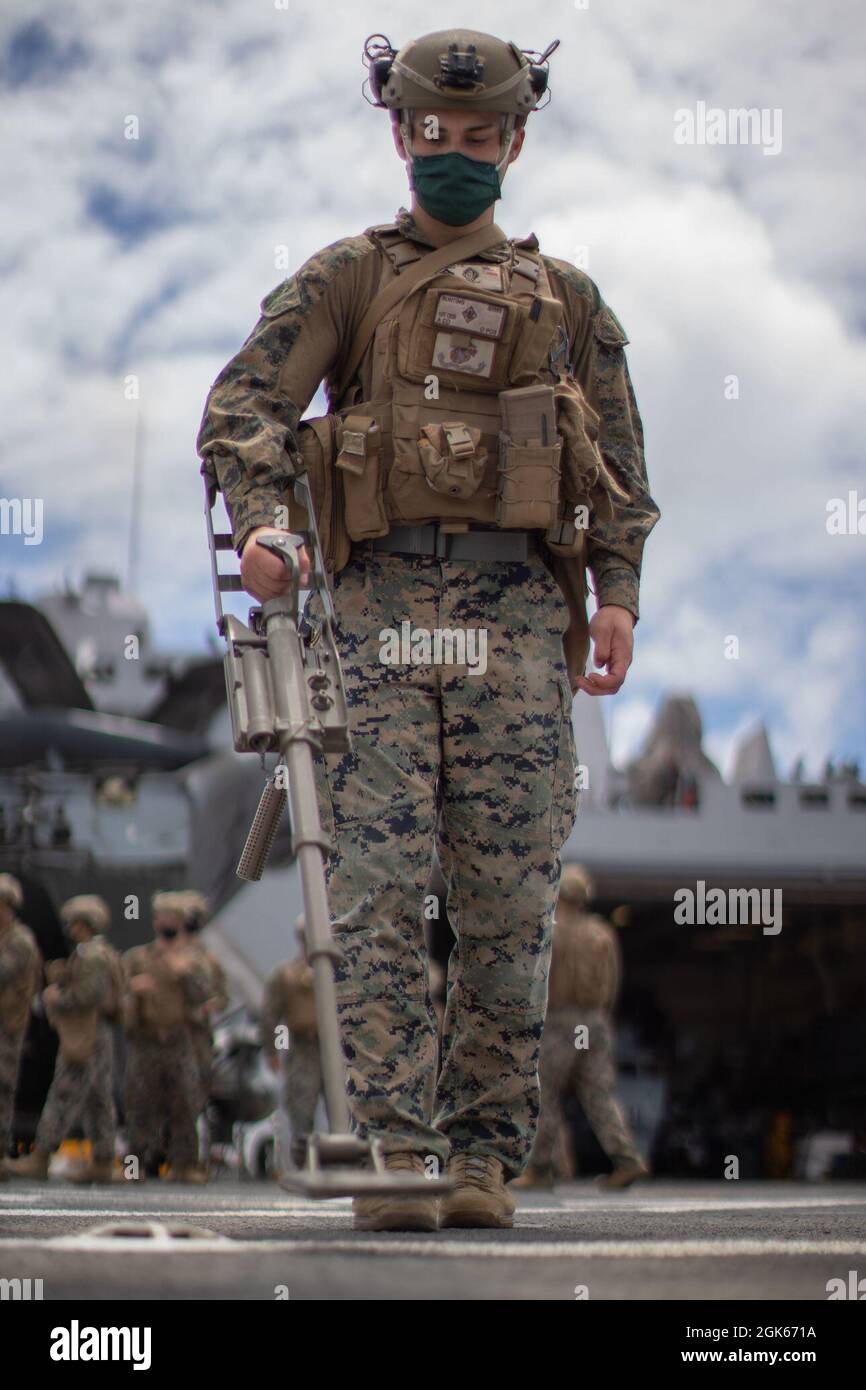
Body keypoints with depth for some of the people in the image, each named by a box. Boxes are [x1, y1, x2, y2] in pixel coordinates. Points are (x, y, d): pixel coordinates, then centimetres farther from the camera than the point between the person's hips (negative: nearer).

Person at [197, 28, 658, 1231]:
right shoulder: (344, 278, 13)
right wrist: (260, 521, -19)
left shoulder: (567, 298, 19)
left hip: (521, 613, 2)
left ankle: (487, 1157, 5)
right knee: (381, 893, -8)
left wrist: (617, 597, 1)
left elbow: (623, 469, 16)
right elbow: (242, 405, 0)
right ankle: (394, 1152, -8)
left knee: (509, 905, -1)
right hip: (382, 602, -1)